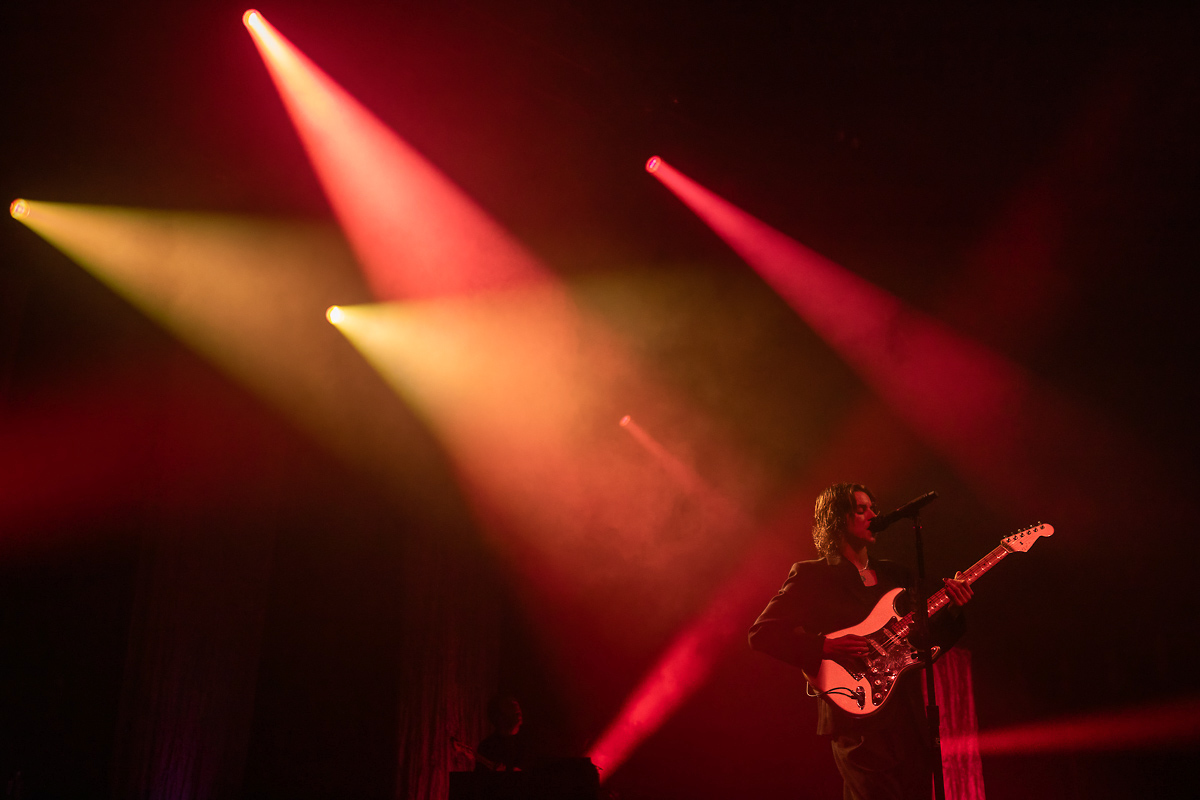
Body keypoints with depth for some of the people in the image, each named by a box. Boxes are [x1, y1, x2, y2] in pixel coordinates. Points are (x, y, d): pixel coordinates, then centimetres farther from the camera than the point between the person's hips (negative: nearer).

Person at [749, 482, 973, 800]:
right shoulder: (812, 575, -2)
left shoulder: (894, 574, 18)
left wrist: (953, 610, 0)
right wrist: (824, 646, -21)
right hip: (860, 721, -6)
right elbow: (760, 633, -10)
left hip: (909, 717, 6)